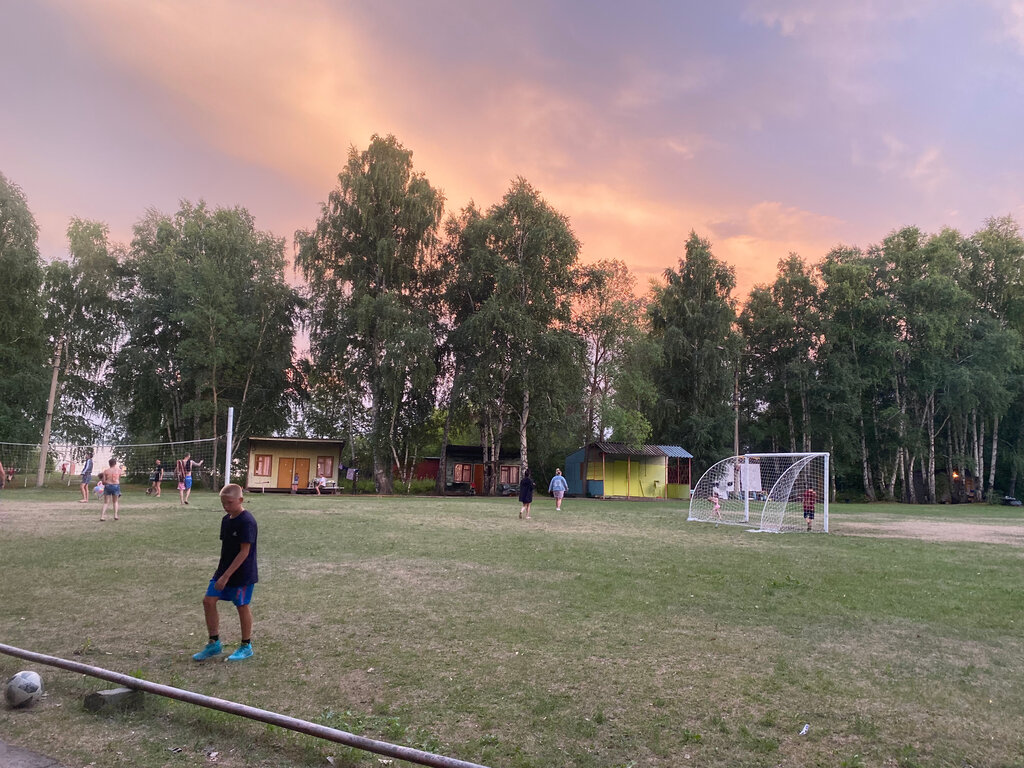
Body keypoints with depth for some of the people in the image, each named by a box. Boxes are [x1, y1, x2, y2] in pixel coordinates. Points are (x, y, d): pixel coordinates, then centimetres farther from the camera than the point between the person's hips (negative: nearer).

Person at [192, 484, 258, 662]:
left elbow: (244, 552, -22)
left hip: (242, 574, -8)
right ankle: (214, 644, 18)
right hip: (224, 570, 8)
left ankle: (246, 646, 20)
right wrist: (221, 571, 15)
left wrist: (226, 575, -23)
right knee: (209, 601, 4)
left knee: (242, 606, 3)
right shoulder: (226, 519, 6)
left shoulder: (247, 521, -21)